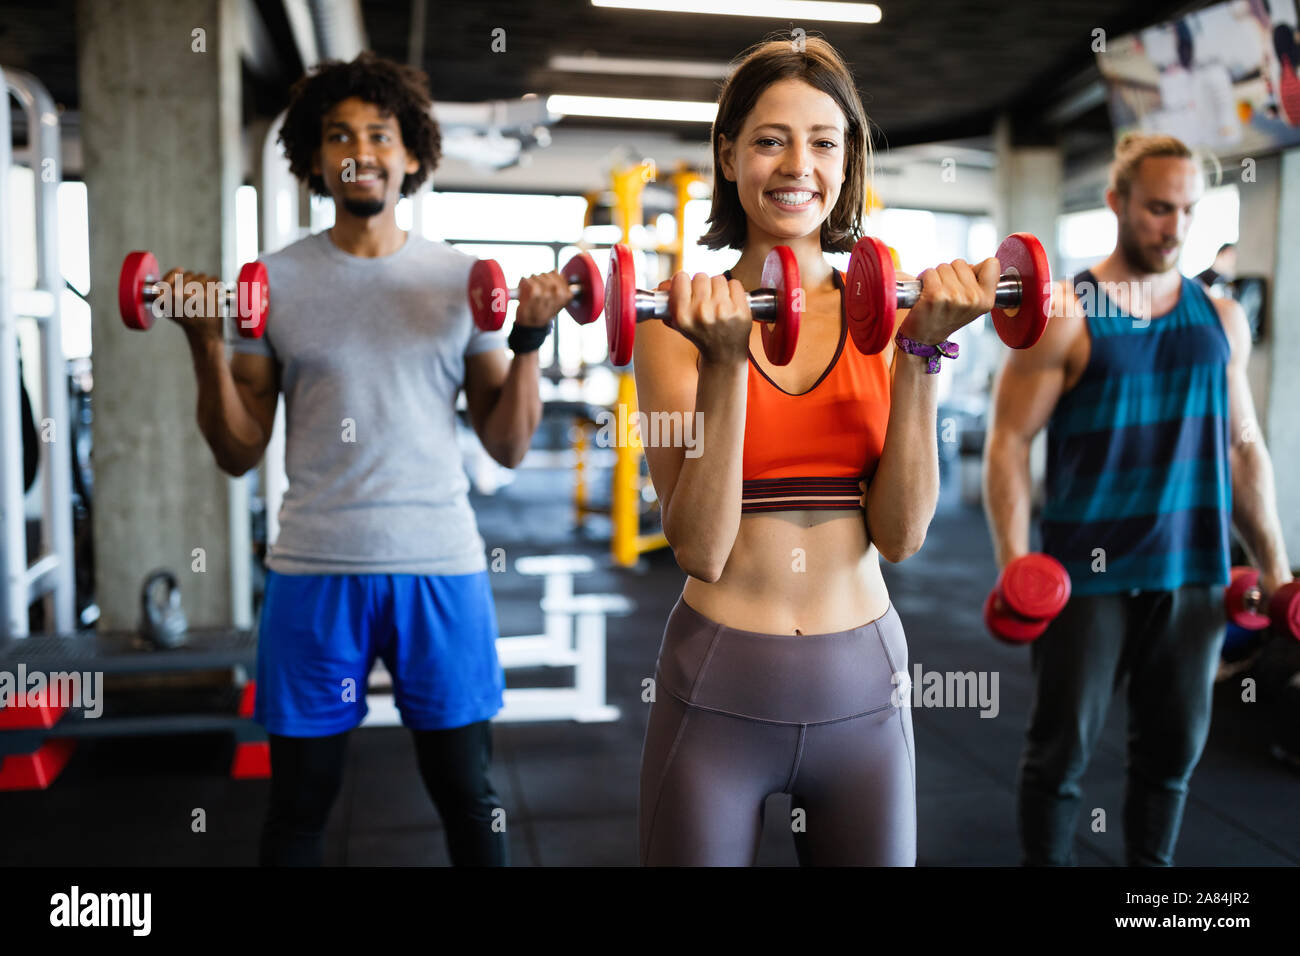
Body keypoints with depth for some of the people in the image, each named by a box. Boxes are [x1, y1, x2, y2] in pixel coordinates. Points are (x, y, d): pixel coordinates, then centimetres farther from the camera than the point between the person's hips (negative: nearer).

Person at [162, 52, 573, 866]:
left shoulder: (462, 279, 4)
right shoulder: (273, 280, 3)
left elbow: (508, 447, 2)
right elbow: (240, 453, 3)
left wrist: (530, 339, -9)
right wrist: (206, 345, -9)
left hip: (441, 563, 0)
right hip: (316, 569, 1)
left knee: (467, 793, 11)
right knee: (300, 804, 13)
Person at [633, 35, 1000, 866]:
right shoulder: (682, 319, -5)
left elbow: (901, 534, -8)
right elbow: (699, 548, -14)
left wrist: (921, 351, -15)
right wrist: (725, 362, -22)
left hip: (864, 684, 2)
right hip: (718, 684, -2)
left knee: (876, 853, 17)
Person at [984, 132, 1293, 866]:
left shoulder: (1222, 318, 9)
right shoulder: (1064, 316, -6)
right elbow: (1010, 441, -8)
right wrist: (1014, 564, -17)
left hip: (1195, 574, 5)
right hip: (1088, 575, -4)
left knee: (1174, 749, 14)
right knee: (1062, 751, 4)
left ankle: (1150, 864, 31)